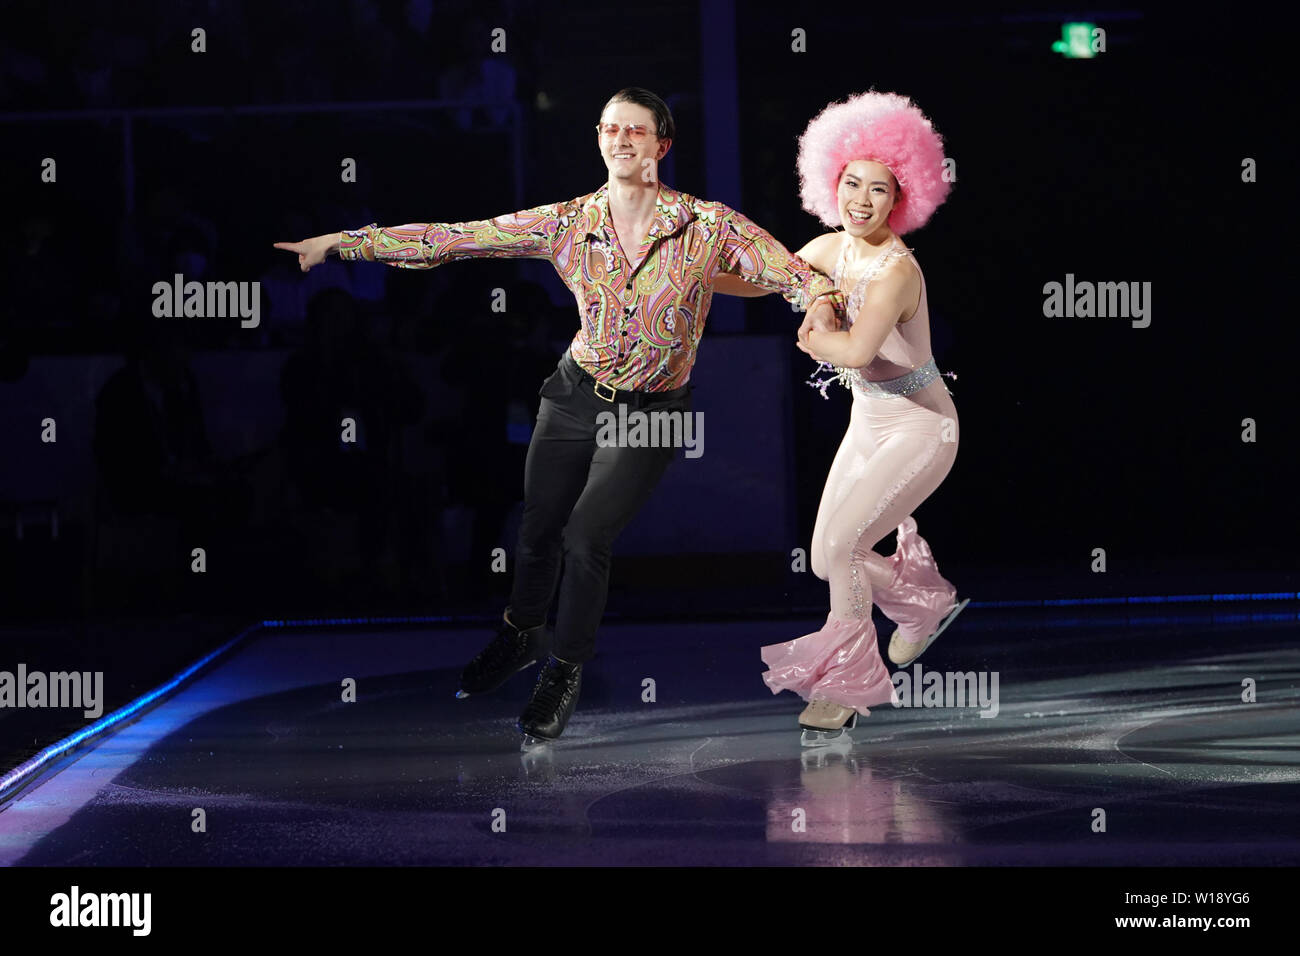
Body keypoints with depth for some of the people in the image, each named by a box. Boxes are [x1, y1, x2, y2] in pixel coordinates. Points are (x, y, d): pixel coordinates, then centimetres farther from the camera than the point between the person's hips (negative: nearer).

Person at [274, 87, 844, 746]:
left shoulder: (709, 226, -14)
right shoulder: (569, 223, -7)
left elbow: (793, 272, -13)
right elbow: (453, 239, -7)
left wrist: (819, 299, -38)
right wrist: (340, 243, -10)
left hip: (652, 413, -3)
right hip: (576, 394, 3)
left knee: (585, 536, -10)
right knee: (537, 526, 10)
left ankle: (564, 673, 14)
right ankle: (522, 636, 42)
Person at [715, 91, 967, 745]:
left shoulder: (897, 270, -28)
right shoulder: (832, 249, -3)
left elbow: (857, 350, -43)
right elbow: (761, 279, 12)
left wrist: (807, 338, -23)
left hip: (919, 430, -8)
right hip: (869, 423, 8)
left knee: (835, 547, -17)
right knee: (830, 556, 11)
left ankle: (845, 686, -2)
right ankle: (927, 604, 38)